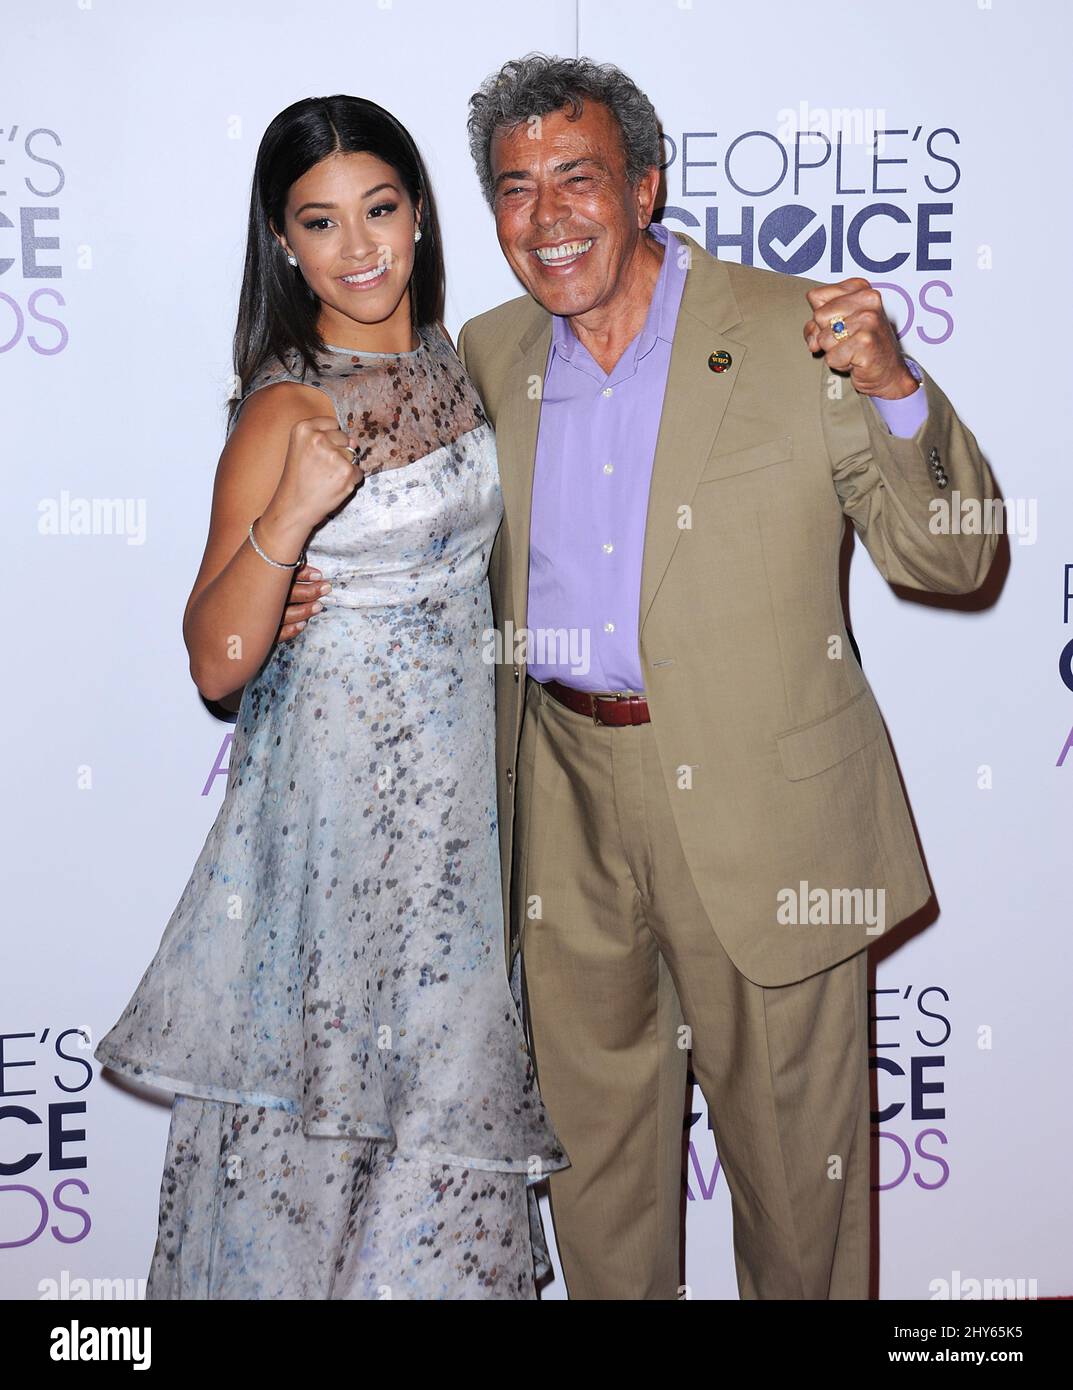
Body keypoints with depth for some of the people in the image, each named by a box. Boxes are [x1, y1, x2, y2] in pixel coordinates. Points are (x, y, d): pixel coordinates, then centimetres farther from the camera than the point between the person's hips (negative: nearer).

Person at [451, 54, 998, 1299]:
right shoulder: (489, 357, 5)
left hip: (761, 808, -3)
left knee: (792, 1146, 10)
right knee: (593, 1135, 18)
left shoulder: (795, 335, -8)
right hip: (565, 809, 4)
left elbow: (950, 558, -10)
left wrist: (896, 391, -26)